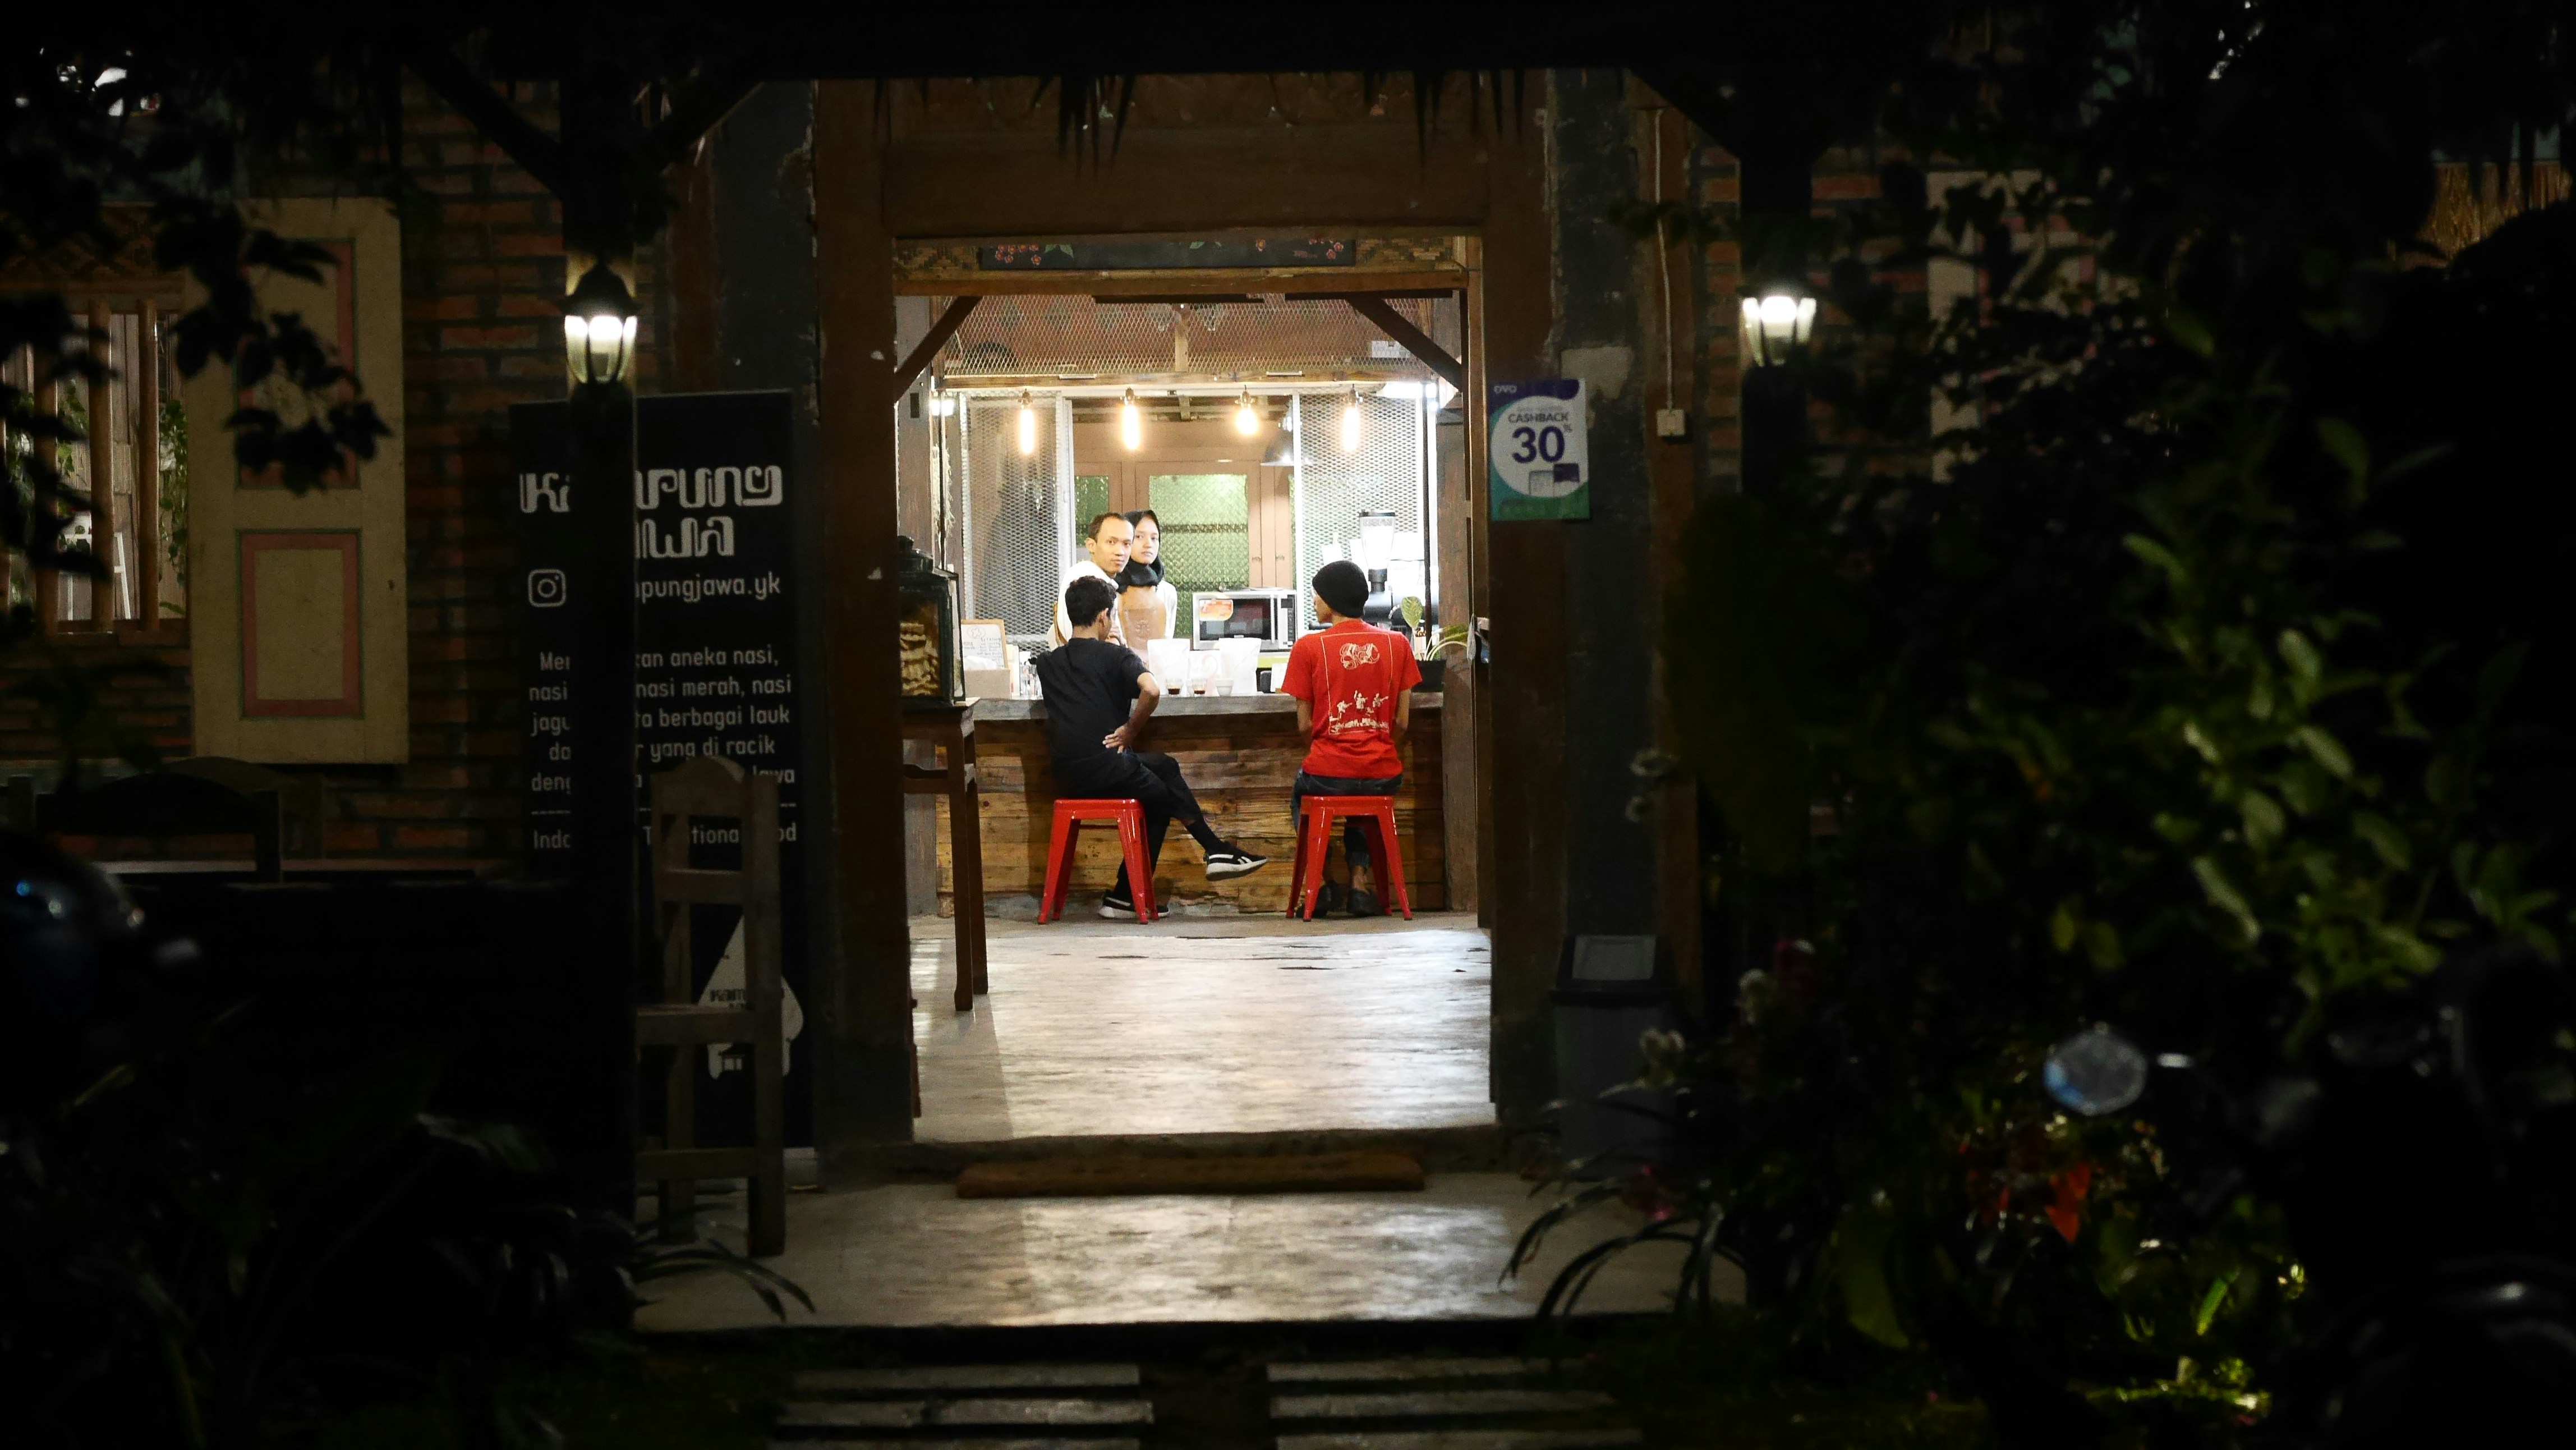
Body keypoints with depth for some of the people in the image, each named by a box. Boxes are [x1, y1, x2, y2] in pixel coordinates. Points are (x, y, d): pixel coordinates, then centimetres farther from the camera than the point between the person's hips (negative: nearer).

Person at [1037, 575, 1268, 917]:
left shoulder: (1048, 664, 10)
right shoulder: (1116, 656, -7)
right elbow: (1152, 689, -26)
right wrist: (1131, 728, -12)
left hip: (1069, 779, 7)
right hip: (1109, 769, -7)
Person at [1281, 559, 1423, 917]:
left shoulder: (1308, 647, -5)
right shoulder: (1397, 643, 2)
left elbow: (1305, 725, -1)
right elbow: (1402, 722, 4)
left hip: (1328, 773, -2)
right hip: (1383, 774, 2)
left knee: (1299, 795, 34)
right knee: (1362, 799, 38)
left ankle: (1326, 883, 23)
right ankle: (1359, 883, 21)